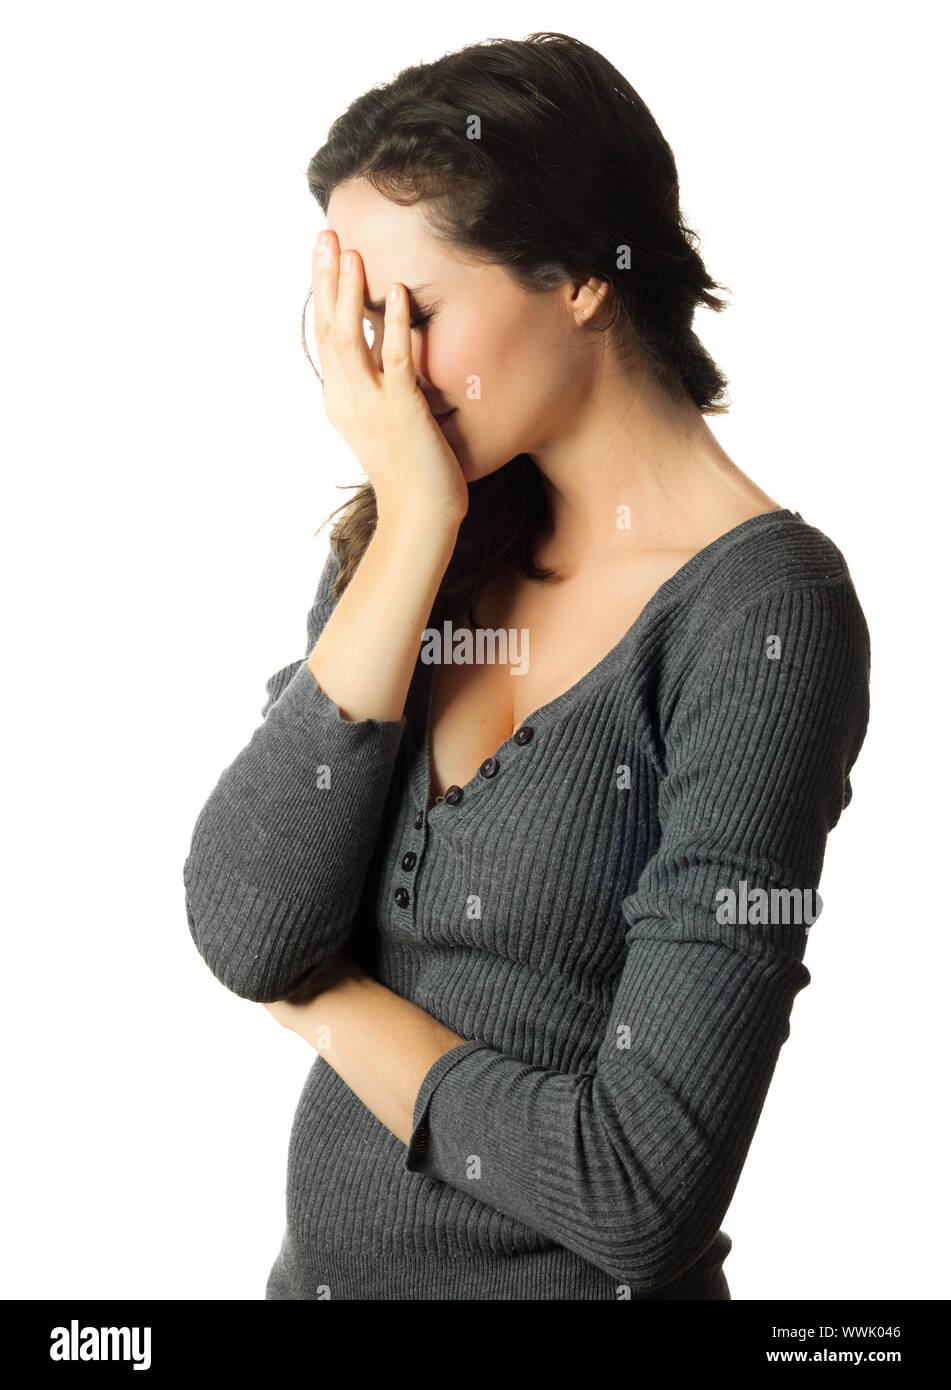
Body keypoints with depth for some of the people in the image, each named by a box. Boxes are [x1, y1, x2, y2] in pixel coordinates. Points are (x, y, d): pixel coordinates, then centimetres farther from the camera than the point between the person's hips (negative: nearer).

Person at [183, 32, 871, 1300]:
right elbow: (244, 935, -14)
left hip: (568, 1277, -5)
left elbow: (644, 1189, -24)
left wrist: (331, 1001, -10)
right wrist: (415, 532, -17)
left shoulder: (764, 612, -20)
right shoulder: (395, 542, -2)